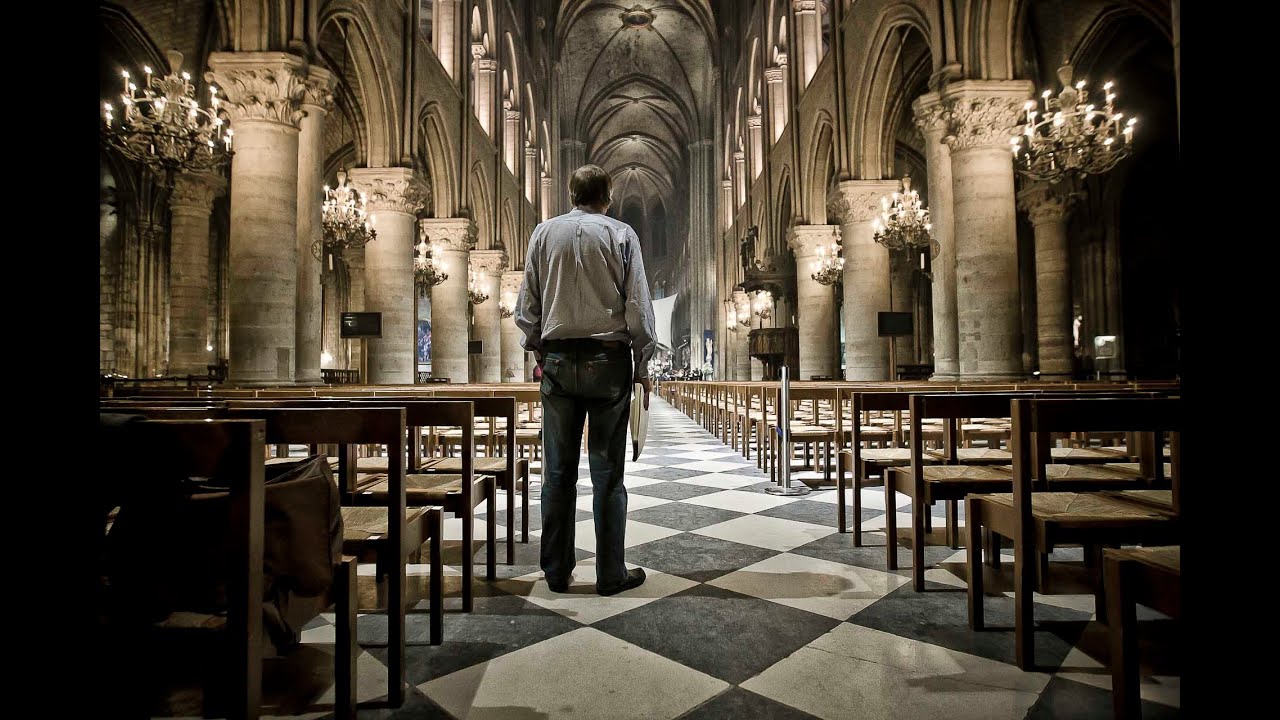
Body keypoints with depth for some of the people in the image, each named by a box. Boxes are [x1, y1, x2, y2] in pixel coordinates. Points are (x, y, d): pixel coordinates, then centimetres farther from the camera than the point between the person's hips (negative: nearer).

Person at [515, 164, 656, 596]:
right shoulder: (620, 234, 0)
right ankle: (611, 574, 10)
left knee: (558, 471, 8)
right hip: (608, 360, -2)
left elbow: (527, 305, 8)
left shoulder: (544, 233, 7)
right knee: (607, 472, 3)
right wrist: (643, 366, 5)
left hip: (558, 361, 2)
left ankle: (556, 572, 15)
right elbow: (639, 307, -3)